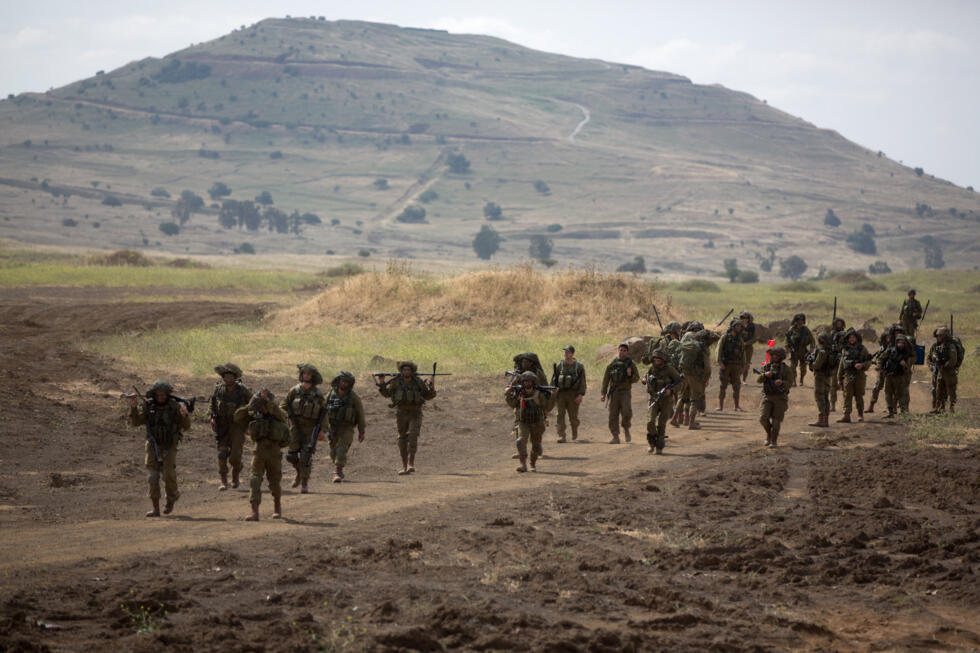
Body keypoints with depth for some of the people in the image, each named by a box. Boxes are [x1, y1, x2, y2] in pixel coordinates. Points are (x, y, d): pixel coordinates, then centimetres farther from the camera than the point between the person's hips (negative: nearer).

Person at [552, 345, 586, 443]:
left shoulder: (579, 366, -1)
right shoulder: (560, 366, 6)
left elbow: (582, 382, -3)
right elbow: (554, 380, 9)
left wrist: (581, 395, -13)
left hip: (573, 394, -2)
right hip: (561, 393, 2)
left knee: (573, 416, 3)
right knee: (560, 415, -10)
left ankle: (574, 433, 32)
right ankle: (561, 436, -13)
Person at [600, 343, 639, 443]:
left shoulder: (631, 364, 2)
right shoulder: (612, 363, 4)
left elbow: (636, 378, 7)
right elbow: (606, 379, 8)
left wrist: (630, 375, -16)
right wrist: (603, 394, 4)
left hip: (625, 392, -2)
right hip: (613, 393, 2)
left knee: (626, 411, -20)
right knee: (613, 415, -2)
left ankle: (626, 429, 7)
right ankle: (615, 437, 3)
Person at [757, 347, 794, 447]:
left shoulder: (786, 369, -5)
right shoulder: (766, 367, 5)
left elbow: (789, 384, -10)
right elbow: (759, 380, -6)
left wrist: (781, 382, -31)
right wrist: (765, 374, -26)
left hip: (780, 398, -3)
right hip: (767, 397, 3)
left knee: (776, 421, -2)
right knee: (763, 418, -11)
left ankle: (774, 441, 12)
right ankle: (769, 433, 16)